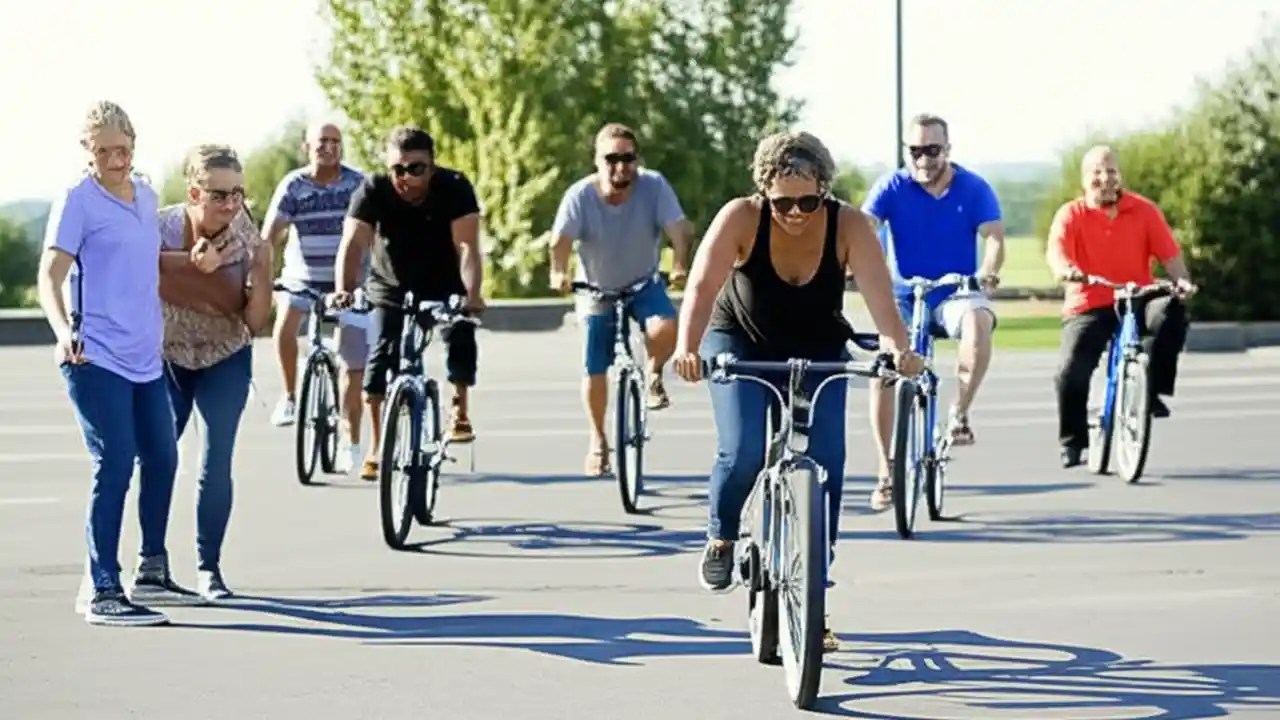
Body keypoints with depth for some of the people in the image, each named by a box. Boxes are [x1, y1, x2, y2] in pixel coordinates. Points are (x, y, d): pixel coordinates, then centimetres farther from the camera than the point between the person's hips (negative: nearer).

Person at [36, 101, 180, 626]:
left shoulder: (146, 195, 14)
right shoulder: (77, 202, -7)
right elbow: (50, 275, -14)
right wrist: (63, 331, -29)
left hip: (145, 357, 8)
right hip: (95, 359, -8)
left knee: (162, 459, 16)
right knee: (115, 465, -13)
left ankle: (151, 568, 33)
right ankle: (101, 592, -9)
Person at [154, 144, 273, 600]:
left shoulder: (246, 239, -19)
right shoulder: (160, 230, -22)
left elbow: (255, 323, -18)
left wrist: (262, 273, -33)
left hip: (225, 362, 0)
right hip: (164, 360, 0)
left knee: (217, 465, -6)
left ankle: (208, 567, 5)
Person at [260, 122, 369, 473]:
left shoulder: (357, 184, -7)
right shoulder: (293, 186, -8)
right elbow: (269, 235, -14)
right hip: (302, 277, 0)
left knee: (353, 363, -2)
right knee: (284, 328, -26)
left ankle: (352, 442, 10)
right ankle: (290, 397, 0)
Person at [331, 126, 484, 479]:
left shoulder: (454, 188, -22)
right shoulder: (373, 191, -21)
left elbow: (467, 246, -30)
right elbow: (353, 243, -30)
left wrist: (472, 293, -45)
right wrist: (344, 289, -47)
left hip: (444, 288, 0)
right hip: (390, 290, 0)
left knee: (461, 336, -20)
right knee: (380, 359, -13)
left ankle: (459, 410, 6)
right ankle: (377, 447, -4)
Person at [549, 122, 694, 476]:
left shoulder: (654, 185, -21)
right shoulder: (580, 195, -21)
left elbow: (678, 227, -28)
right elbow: (561, 240, -30)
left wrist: (679, 265, -46)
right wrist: (559, 273, -49)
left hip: (643, 284, 0)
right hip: (597, 291, 0)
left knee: (665, 327, -31)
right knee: (595, 371, 2)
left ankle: (654, 375, 2)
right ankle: (598, 440, 26)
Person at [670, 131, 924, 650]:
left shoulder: (849, 226, -22)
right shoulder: (741, 218, -24)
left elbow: (880, 296, -33)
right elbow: (702, 285, -35)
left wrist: (898, 347, -53)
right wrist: (687, 348, -52)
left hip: (818, 354, 1)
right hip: (741, 345, -1)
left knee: (827, 460, -13)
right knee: (742, 451, -22)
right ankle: (720, 540, 10)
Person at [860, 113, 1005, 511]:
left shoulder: (974, 189, -3)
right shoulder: (891, 187, -3)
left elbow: (994, 237, -13)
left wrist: (987, 272, -35)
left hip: (954, 295, 0)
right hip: (903, 297, 1)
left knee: (979, 319, -35)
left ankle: (960, 413, -20)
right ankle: (886, 471, -10)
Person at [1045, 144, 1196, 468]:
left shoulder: (1144, 211, 2)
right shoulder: (1071, 215, -2)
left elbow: (1169, 253, -5)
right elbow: (1056, 251, -20)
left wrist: (1182, 280, -26)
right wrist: (1065, 270, -43)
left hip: (1137, 299, 1)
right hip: (1089, 307, 0)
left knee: (1170, 312, -32)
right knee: (1071, 371, -17)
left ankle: (1152, 391, -15)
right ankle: (1073, 442, 6)